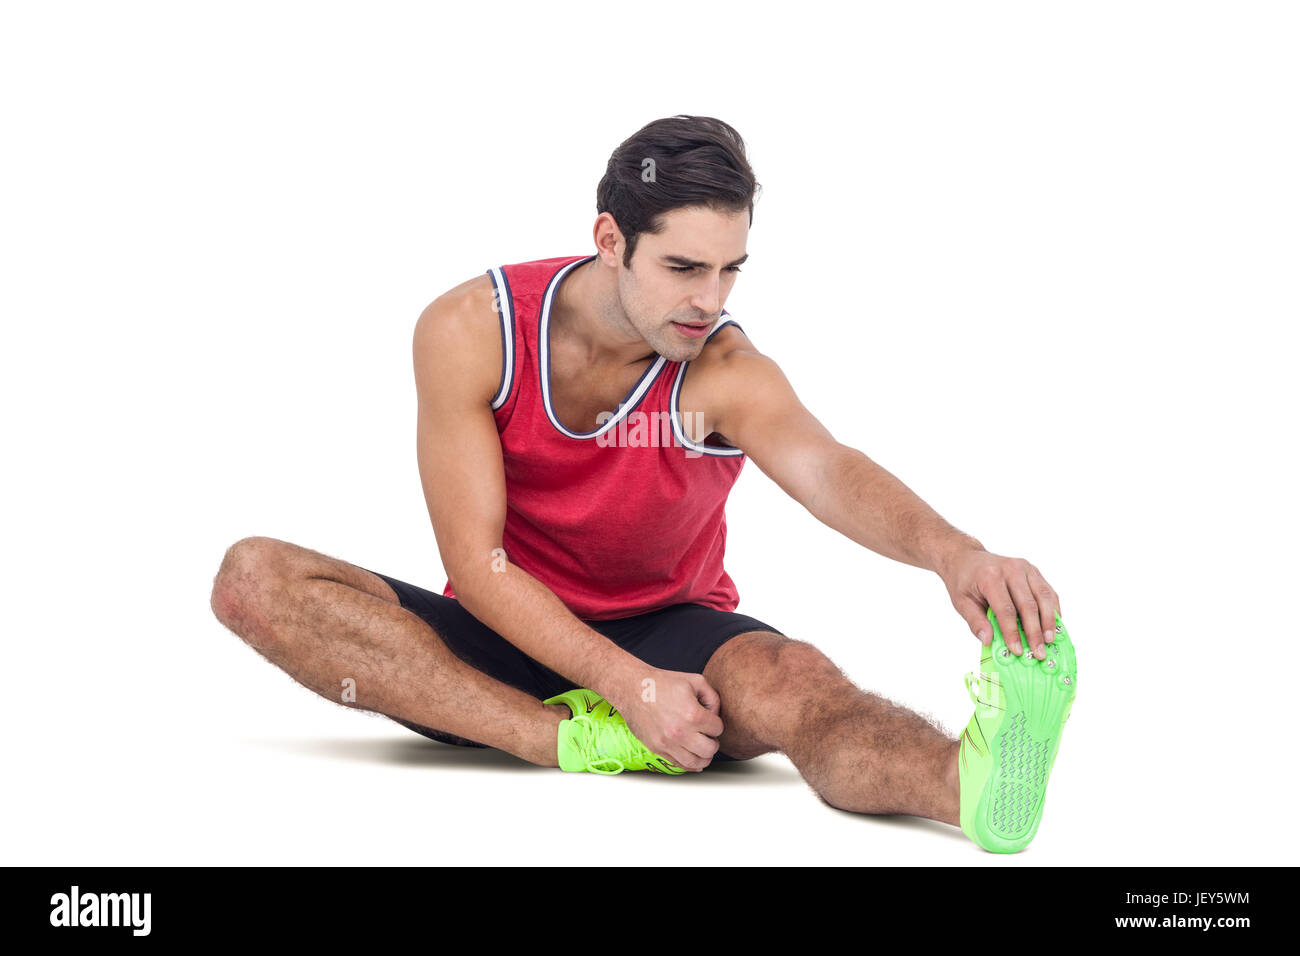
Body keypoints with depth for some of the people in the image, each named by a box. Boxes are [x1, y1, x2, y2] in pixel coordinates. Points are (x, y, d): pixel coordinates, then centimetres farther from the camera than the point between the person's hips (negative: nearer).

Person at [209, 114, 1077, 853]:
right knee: (255, 577, -24)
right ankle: (578, 741, -33)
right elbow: (476, 562, -17)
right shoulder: (470, 331, -14)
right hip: (509, 636, 2)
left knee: (789, 678, -36)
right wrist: (629, 685, -29)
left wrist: (950, 551, -61)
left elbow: (826, 470, -38)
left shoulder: (726, 373, -16)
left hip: (666, 634, -1)